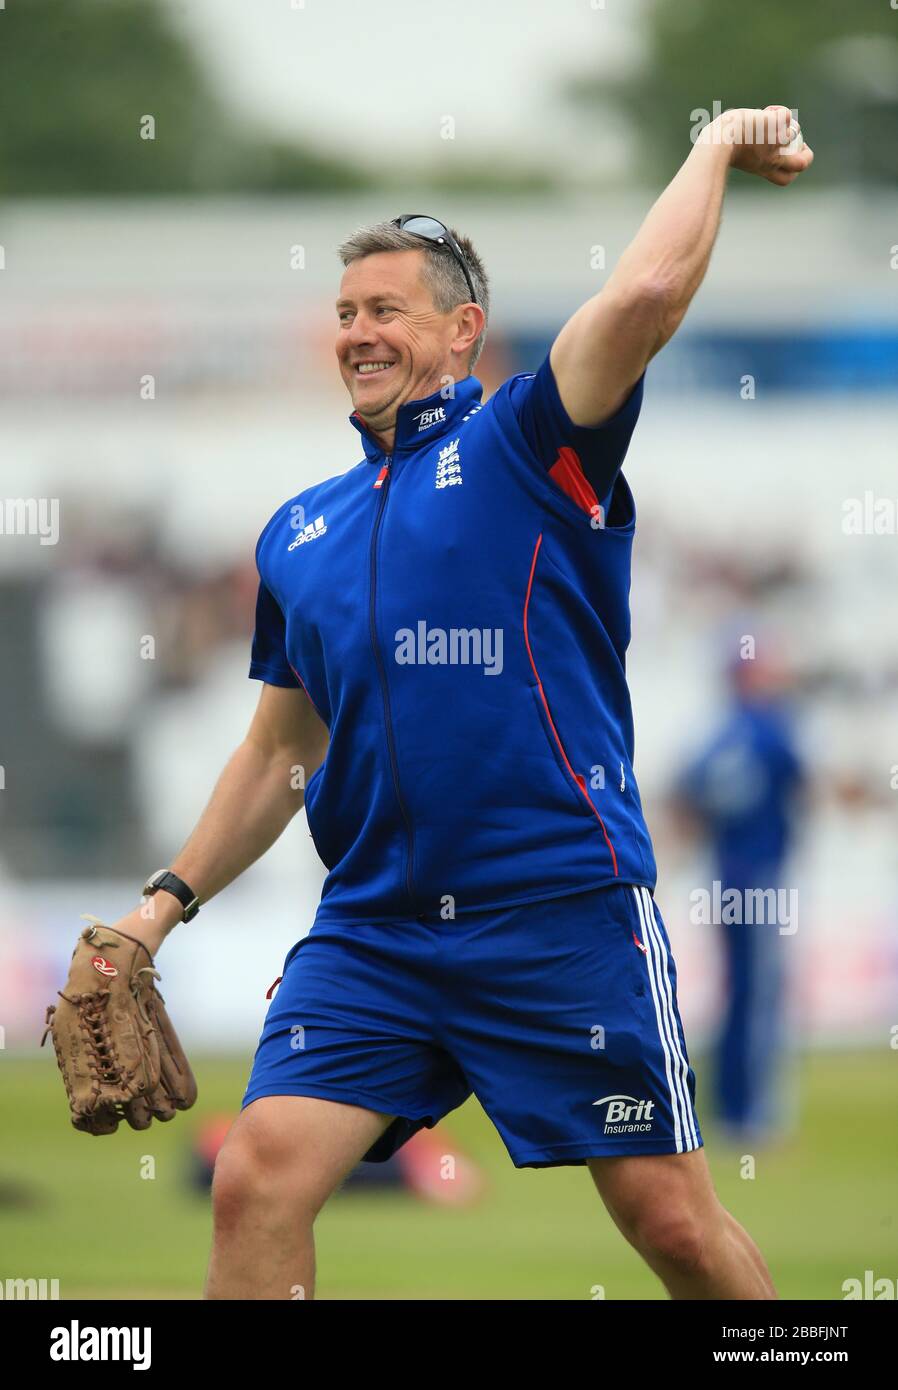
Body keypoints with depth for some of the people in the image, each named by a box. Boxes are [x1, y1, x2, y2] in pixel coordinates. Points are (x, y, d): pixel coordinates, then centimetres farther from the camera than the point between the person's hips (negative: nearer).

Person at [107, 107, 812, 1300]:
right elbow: (283, 748, 26)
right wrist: (170, 900, 22)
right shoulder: (298, 534, 16)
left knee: (672, 1221, 0)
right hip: (373, 924, 5)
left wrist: (715, 151, -7)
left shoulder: (524, 444, 0)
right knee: (258, 1181, -11)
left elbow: (643, 296, -18)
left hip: (562, 914, -5)